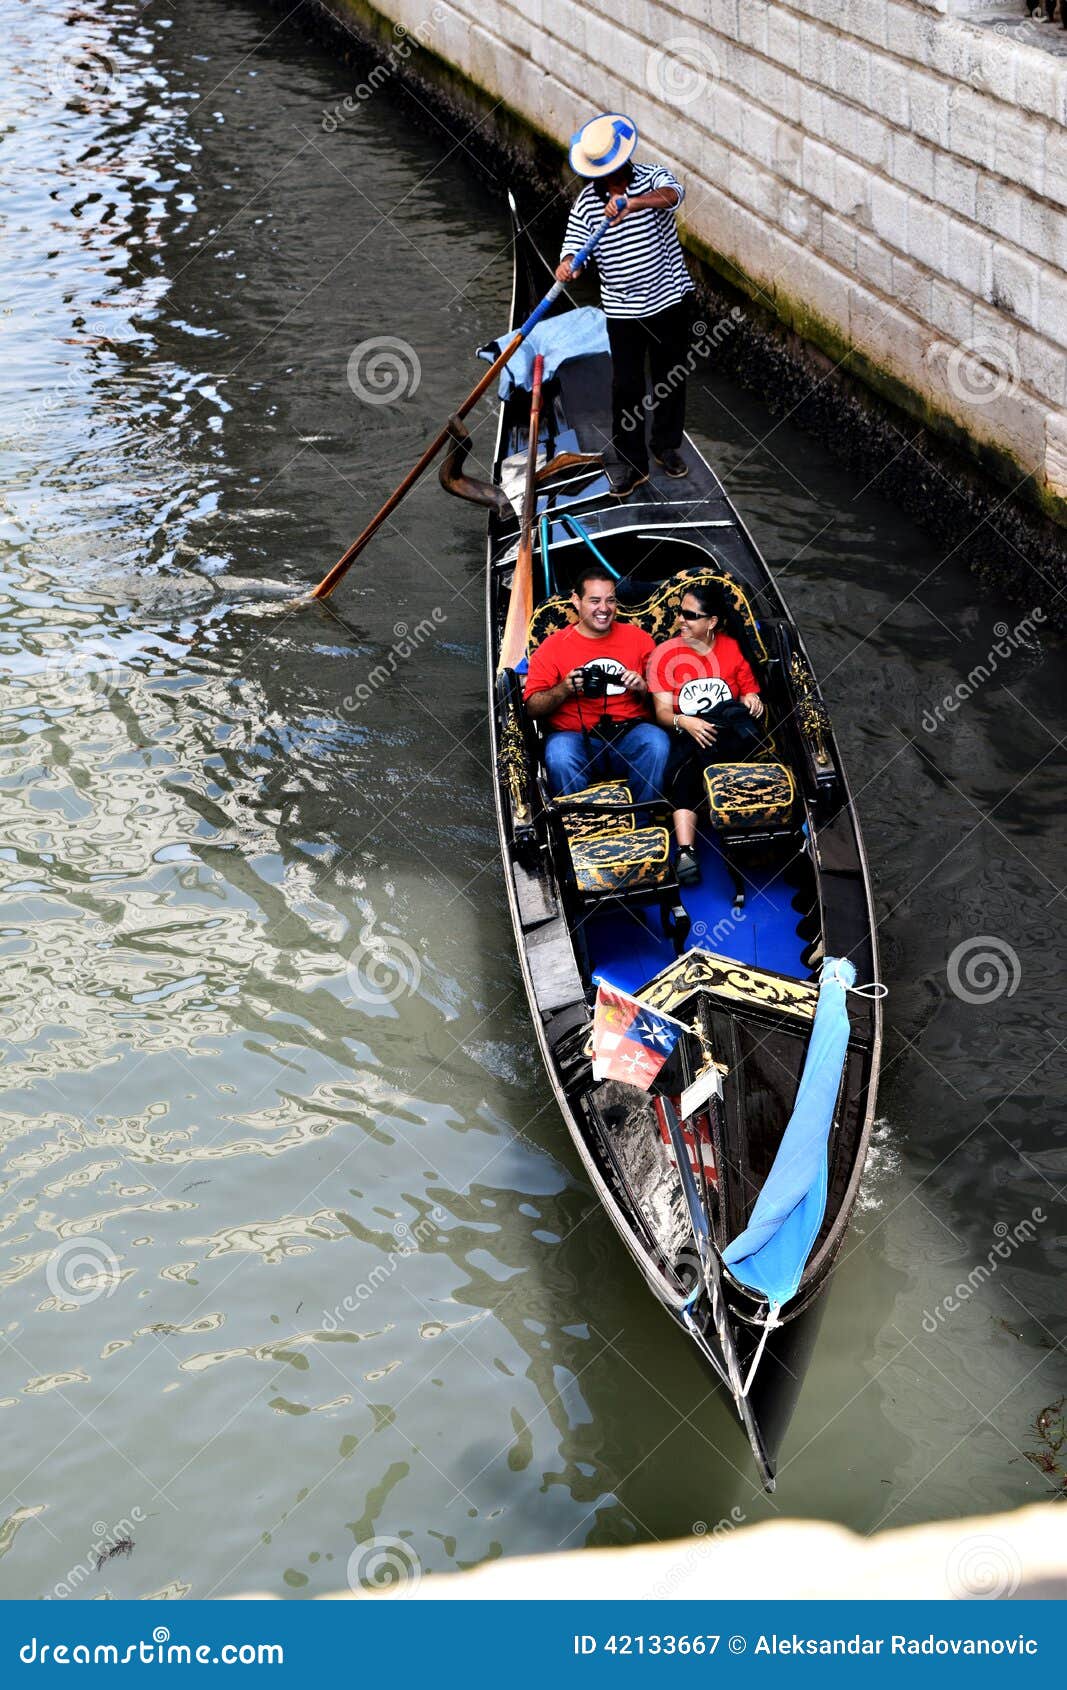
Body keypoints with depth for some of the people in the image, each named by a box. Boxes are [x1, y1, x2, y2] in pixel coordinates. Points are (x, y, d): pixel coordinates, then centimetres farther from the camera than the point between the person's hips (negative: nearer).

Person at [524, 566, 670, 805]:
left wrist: (642, 688, -6)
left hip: (629, 734, 2)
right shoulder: (553, 646, 7)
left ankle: (642, 823, -19)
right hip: (575, 736, -2)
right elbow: (533, 707, 4)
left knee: (657, 742, -30)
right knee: (559, 756, -34)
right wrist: (564, 689, -13)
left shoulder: (638, 638, 13)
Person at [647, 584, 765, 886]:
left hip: (731, 732, 1)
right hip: (687, 735, -1)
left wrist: (752, 698, -7)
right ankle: (686, 852, -45)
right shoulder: (664, 654, 6)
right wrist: (685, 722, -23)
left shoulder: (730, 647, 13)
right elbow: (663, 711, -1)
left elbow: (750, 688, 19)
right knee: (682, 775, -35)